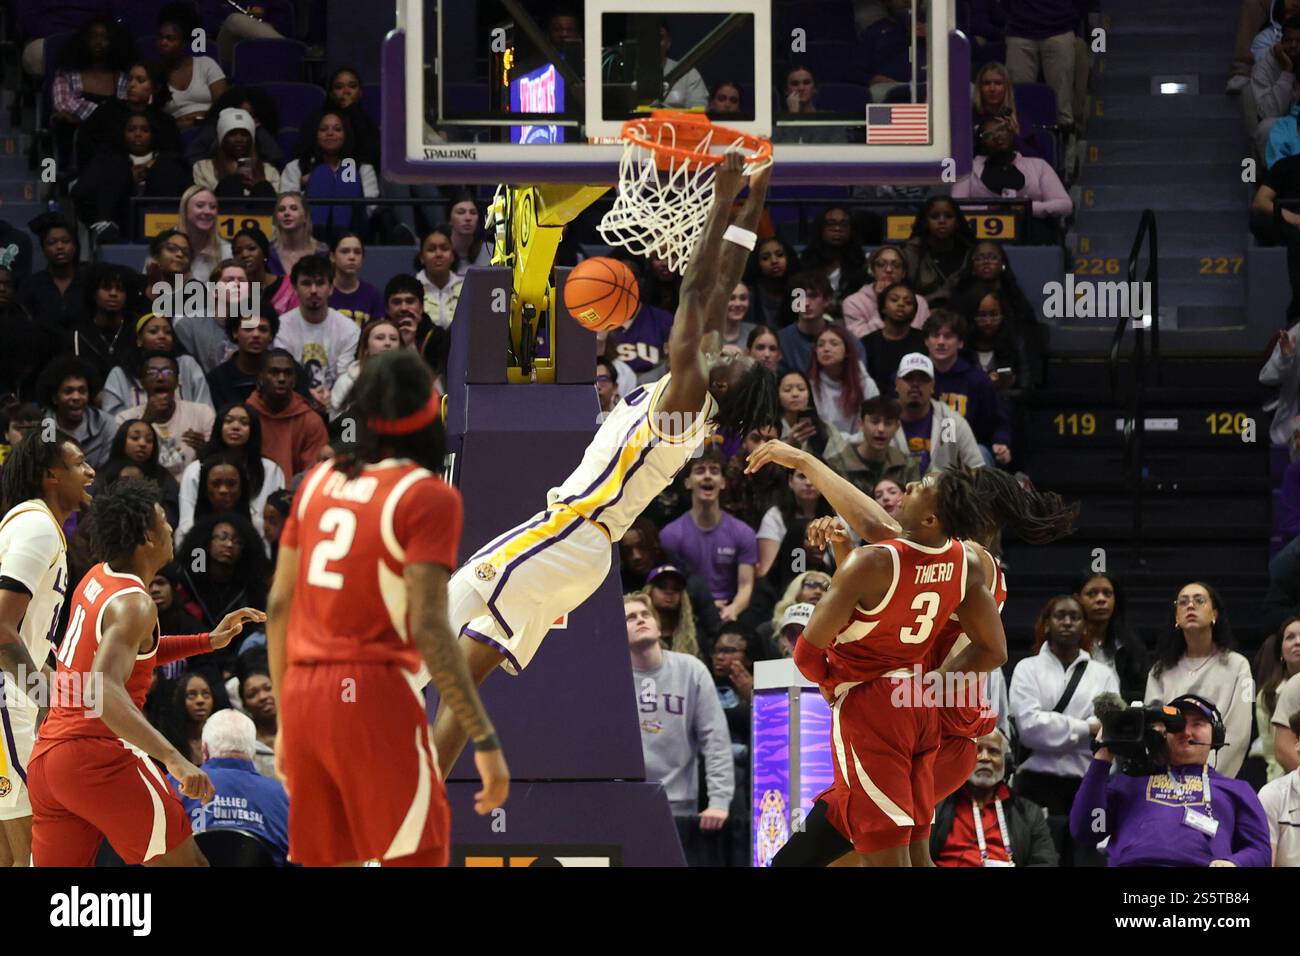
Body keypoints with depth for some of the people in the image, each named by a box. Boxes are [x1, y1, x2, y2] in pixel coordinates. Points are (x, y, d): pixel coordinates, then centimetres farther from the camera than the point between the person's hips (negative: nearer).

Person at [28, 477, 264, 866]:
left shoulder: (97, 579, 13)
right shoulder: (132, 604, -14)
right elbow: (104, 690, -30)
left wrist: (208, 641, 25)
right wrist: (174, 758, -38)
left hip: (46, 756, 9)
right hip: (98, 756, -9)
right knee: (185, 863, 2)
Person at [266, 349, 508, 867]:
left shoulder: (318, 481, 11)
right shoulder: (428, 498, -7)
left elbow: (280, 605, 13)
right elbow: (429, 628, -15)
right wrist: (485, 739, -13)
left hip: (304, 698, 7)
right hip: (376, 701, -7)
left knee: (324, 862, 12)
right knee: (413, 858, -5)